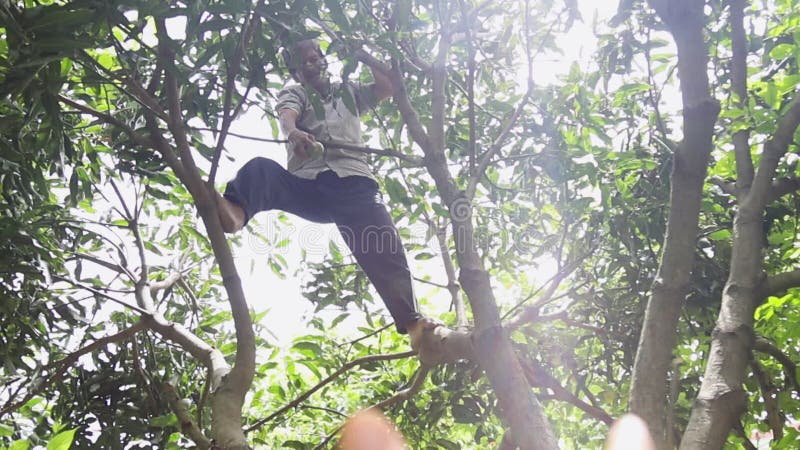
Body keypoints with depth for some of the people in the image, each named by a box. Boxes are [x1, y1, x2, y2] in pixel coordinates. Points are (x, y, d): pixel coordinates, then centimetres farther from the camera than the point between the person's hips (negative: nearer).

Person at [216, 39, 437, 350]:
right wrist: (293, 133, -27)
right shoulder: (294, 93, 23)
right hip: (308, 184, -1)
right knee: (261, 169, -29)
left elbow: (386, 88, 19)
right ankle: (235, 212, -60)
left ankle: (412, 325, -25)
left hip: (353, 183, 1)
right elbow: (287, 116, -2)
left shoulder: (348, 92, 33)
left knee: (384, 249, -18)